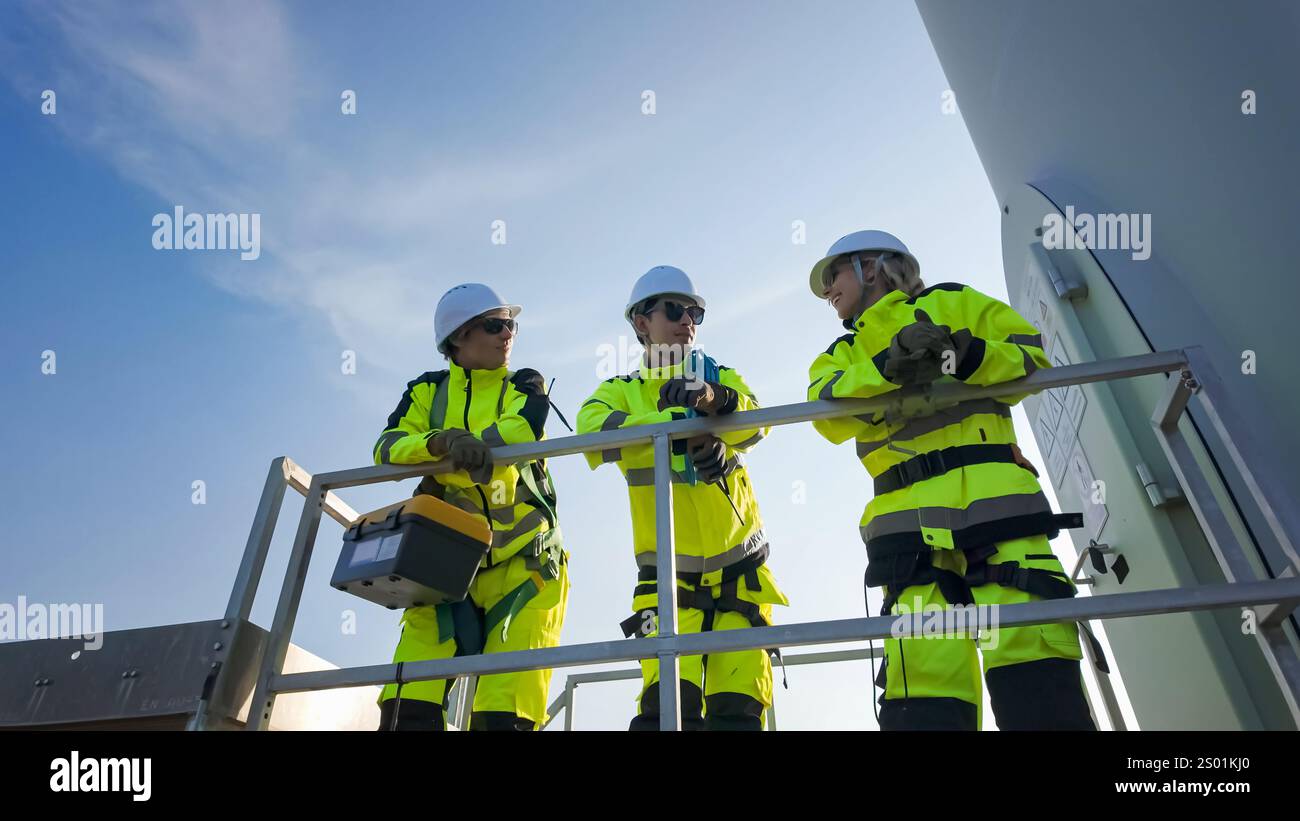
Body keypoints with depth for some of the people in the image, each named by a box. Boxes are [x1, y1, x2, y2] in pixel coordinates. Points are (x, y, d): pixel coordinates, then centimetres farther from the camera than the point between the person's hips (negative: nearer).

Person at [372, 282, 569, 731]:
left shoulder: (524, 386, 9)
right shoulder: (427, 390, 13)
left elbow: (521, 431, -13)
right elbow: (387, 447, -4)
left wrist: (451, 450, -14)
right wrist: (441, 442, -23)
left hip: (521, 559, -1)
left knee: (506, 711, -9)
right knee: (408, 705, -9)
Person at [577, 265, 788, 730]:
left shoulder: (721, 378, 11)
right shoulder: (620, 391, 5)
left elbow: (754, 424, -12)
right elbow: (592, 430, -19)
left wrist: (714, 399, -35)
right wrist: (684, 426, -32)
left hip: (740, 569, 2)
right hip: (668, 574, -2)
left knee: (739, 706, 0)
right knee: (670, 697, -16)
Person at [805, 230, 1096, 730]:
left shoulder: (952, 303, 22)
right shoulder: (840, 356, 28)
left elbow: (1032, 357, 11)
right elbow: (827, 411, 4)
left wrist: (967, 355, -7)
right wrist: (888, 366, -12)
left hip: (991, 492, -1)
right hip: (907, 515, 2)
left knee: (1033, 659, -13)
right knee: (925, 668, -10)